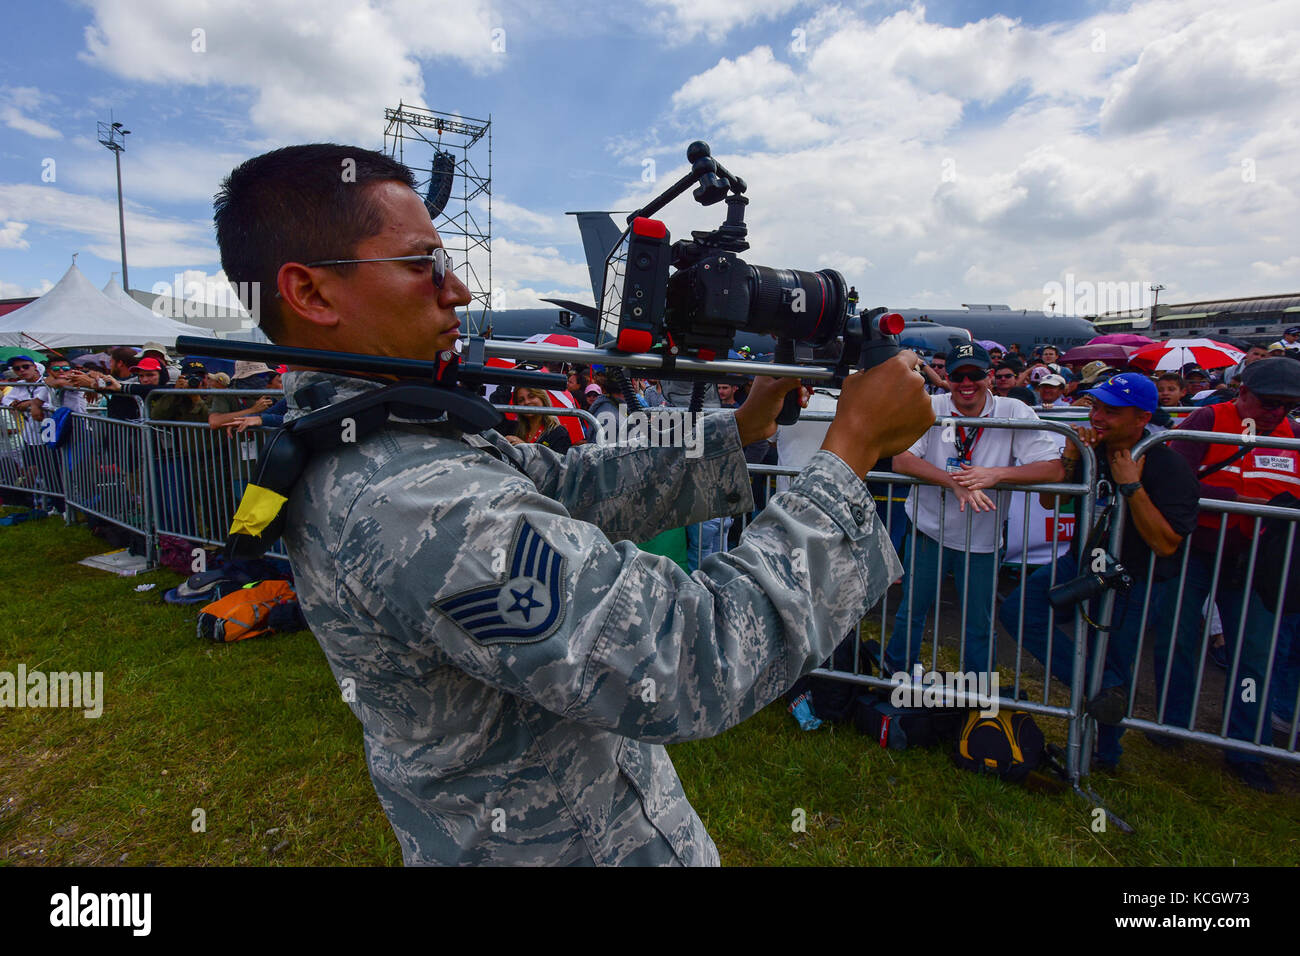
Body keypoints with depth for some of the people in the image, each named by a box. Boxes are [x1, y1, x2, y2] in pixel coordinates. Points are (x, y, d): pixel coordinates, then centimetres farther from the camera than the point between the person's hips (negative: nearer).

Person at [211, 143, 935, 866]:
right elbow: (701, 660, -37)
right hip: (575, 841, -7)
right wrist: (854, 447, -28)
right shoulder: (407, 502, -36)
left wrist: (742, 428, -5)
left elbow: (571, 489, -3)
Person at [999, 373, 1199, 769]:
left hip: (1130, 584, -5)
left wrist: (1132, 486, -28)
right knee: (1016, 610, -10)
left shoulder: (1169, 468, -18)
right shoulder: (1092, 448, -5)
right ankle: (1100, 686, -4)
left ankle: (1106, 754, 26)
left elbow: (1166, 544, -23)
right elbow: (1049, 501, 0)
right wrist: (1069, 458, -16)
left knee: (1112, 669, 7)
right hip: (1080, 565, 5)